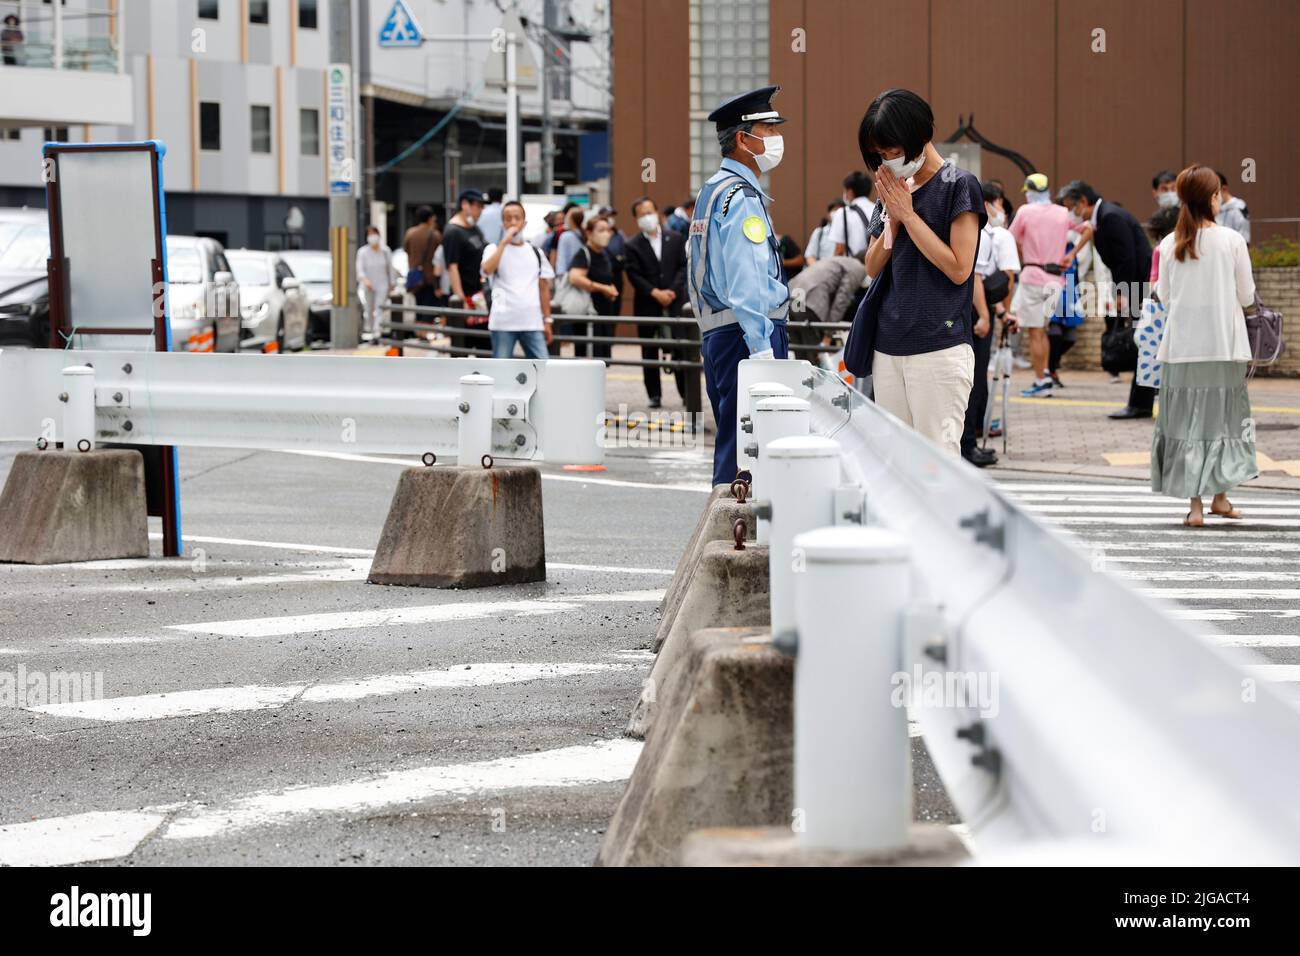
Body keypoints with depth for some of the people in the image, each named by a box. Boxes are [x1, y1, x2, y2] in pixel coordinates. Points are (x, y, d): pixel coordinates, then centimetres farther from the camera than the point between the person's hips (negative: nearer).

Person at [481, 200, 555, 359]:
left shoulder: (535, 252, 14)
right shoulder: (495, 249, 4)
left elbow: (544, 288, 16)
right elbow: (487, 269, -18)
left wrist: (547, 320, 10)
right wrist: (504, 242, -15)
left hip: (532, 322, 3)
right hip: (503, 321, -3)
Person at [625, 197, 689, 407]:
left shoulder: (675, 239, 7)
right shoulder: (633, 245, 0)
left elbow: (683, 267, 4)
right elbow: (634, 275, -6)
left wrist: (673, 291, -9)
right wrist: (656, 293, -14)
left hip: (674, 302, 0)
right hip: (647, 306, 0)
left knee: (680, 350, -6)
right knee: (649, 352, 5)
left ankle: (687, 393, -2)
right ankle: (654, 395, 12)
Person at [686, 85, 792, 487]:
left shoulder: (711, 191, 18)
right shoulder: (741, 197, -13)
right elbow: (746, 283, -20)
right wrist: (762, 348, -23)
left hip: (715, 332, 10)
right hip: (745, 333, -10)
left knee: (731, 446, 13)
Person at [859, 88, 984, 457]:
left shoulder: (958, 186, -5)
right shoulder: (895, 190, 15)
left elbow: (959, 268, -11)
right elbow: (872, 267, 15)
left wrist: (908, 215, -9)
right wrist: (892, 219, -1)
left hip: (938, 347, -7)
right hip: (888, 346, 7)